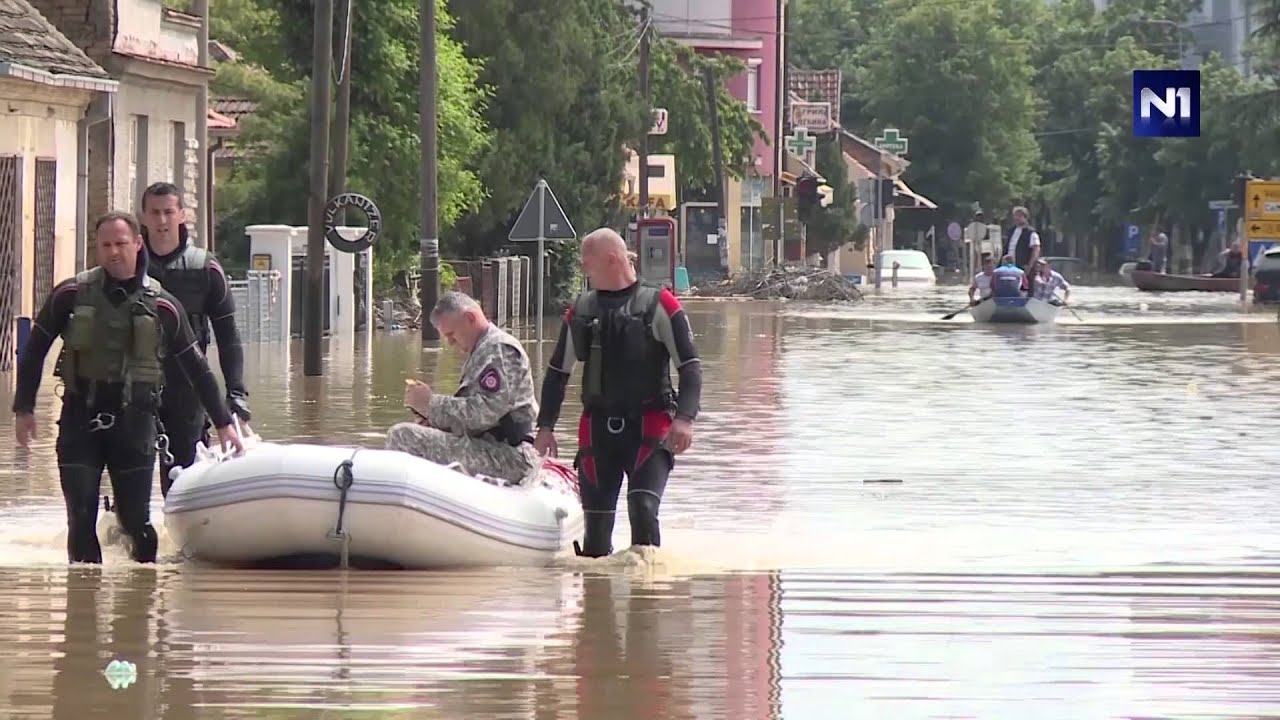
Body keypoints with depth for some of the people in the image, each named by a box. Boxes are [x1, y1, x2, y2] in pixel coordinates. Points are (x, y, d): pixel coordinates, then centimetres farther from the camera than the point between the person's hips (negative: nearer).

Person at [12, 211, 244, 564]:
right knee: (81, 519, -5)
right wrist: (24, 408, 5)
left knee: (136, 519, -1)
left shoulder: (162, 305, 3)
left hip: (133, 417, 0)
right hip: (81, 416, 0)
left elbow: (196, 366, 12)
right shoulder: (71, 294, 1)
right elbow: (34, 351, 10)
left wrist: (223, 422, 14)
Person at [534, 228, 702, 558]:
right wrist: (545, 426, 14)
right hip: (598, 428, 4)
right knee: (596, 520, 1)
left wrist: (684, 418, -18)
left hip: (649, 430, -4)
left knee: (643, 508, -21)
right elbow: (557, 372, 20)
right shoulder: (580, 311, 12)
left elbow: (690, 367, -5)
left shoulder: (659, 305, -2)